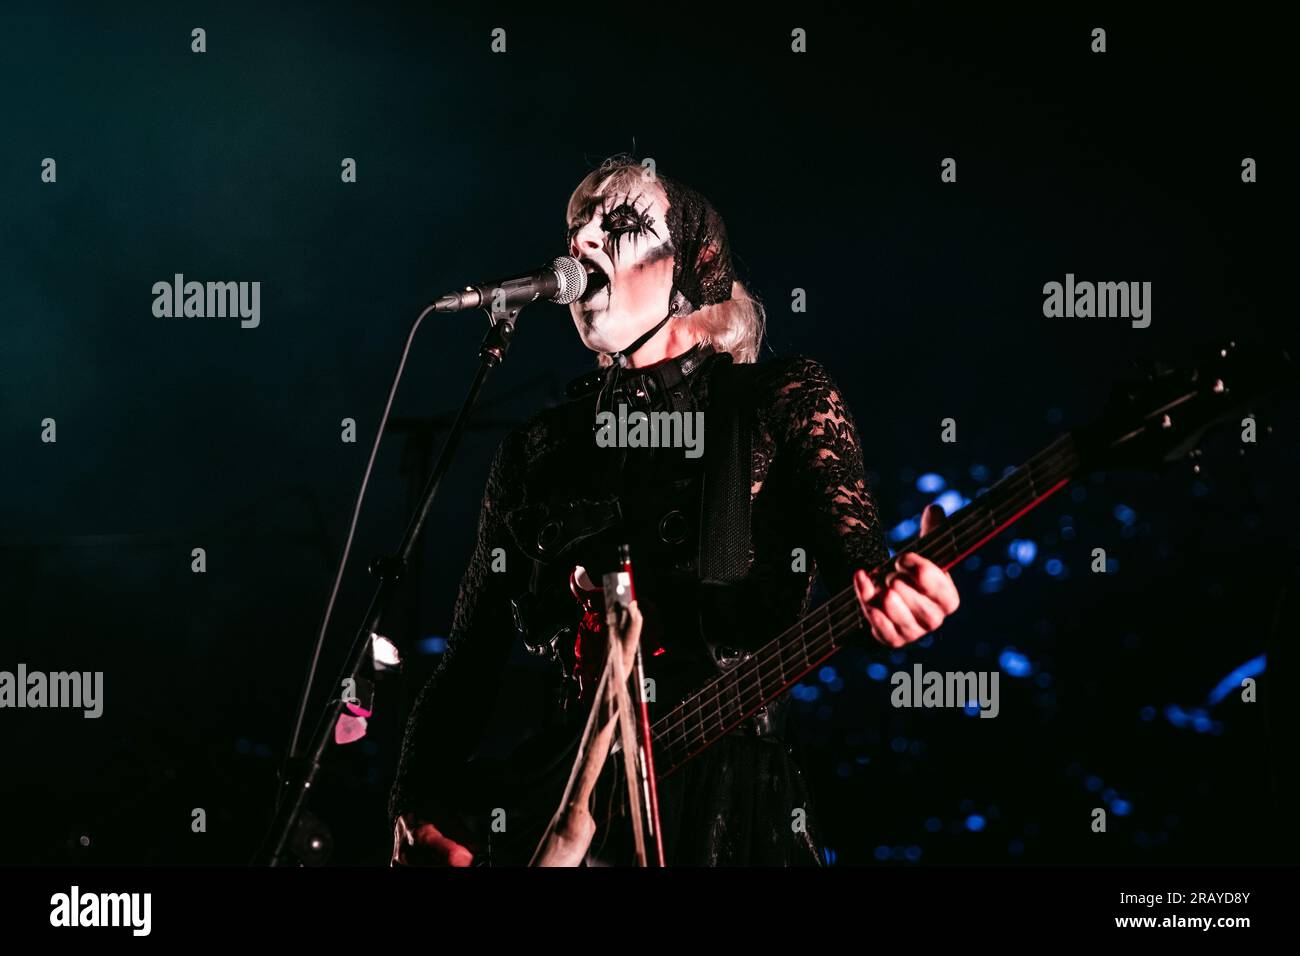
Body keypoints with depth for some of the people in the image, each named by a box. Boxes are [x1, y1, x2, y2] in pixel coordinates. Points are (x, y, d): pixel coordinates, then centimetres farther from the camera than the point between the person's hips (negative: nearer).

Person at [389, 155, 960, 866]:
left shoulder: (781, 400, 8)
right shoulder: (536, 447, 17)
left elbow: (848, 533, -9)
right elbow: (469, 659, 18)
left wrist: (890, 592, -33)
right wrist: (414, 810, 3)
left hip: (721, 800, -3)